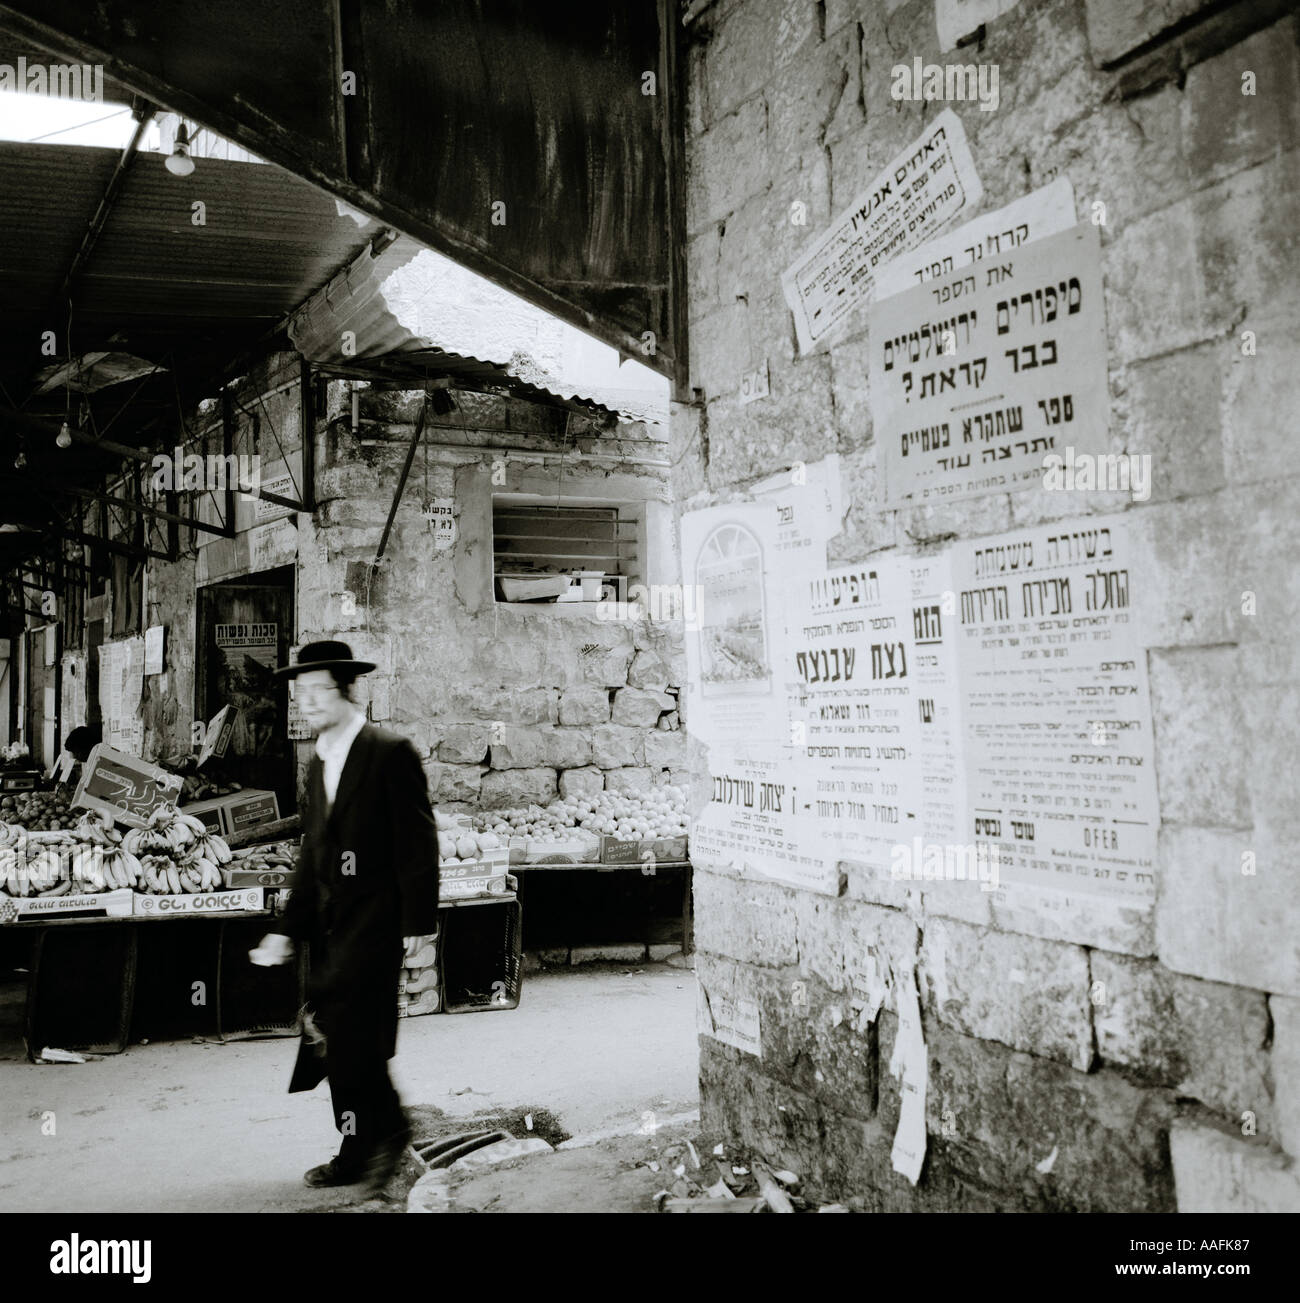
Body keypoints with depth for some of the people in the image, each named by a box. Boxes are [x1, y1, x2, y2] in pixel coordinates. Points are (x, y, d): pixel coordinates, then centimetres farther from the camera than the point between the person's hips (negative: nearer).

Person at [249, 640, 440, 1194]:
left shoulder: (390, 752, -9)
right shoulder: (318, 762, 15)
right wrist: (287, 929, 14)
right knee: (347, 1037, 9)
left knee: (341, 1019, -17)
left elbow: (417, 841, -11)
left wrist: (418, 919, -14)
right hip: (330, 919, 8)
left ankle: (385, 1128, 0)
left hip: (375, 916, -8)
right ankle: (359, 1152, 19)